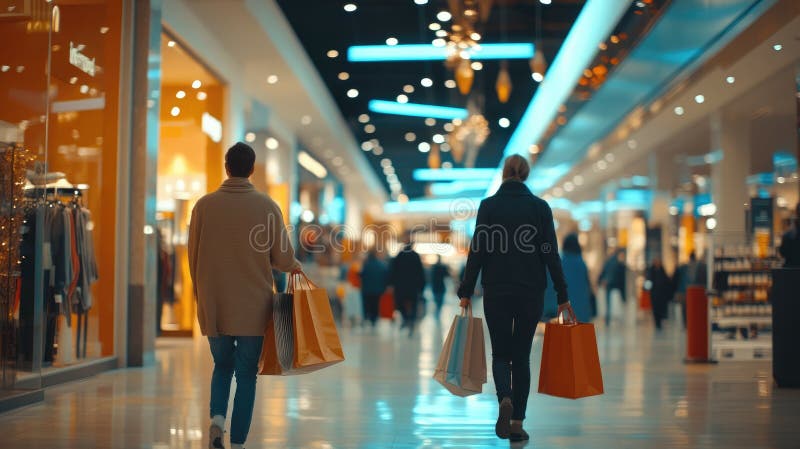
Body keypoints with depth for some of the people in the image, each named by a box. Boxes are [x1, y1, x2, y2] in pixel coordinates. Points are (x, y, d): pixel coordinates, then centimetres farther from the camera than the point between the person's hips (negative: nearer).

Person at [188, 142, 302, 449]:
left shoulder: (205, 205, -1)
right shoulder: (267, 206, -5)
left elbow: (193, 256, 4)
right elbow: (283, 259, -4)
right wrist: (294, 266, 19)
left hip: (213, 305, 2)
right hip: (253, 307, -2)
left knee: (222, 366, 19)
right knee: (246, 374, 7)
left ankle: (217, 417, -4)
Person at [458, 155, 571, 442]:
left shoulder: (489, 205, -3)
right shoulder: (540, 206, 0)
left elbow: (478, 251, -5)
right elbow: (551, 254, -1)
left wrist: (466, 291, 2)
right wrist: (562, 295, 3)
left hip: (496, 290, -1)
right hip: (531, 291, 1)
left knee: (501, 353, 11)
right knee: (521, 355, 10)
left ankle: (505, 398, -18)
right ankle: (517, 422, 7)